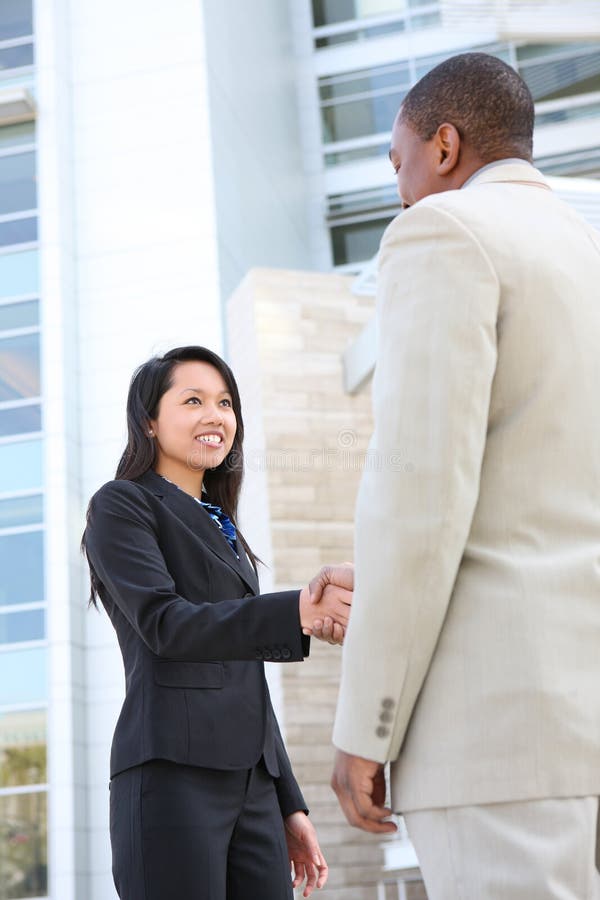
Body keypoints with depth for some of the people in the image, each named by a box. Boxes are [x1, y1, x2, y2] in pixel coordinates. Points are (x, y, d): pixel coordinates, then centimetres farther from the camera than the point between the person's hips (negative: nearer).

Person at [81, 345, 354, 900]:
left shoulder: (222, 531, 24)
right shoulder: (122, 505, 3)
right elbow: (163, 624, -14)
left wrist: (289, 806, 18)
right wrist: (297, 613, -29)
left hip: (252, 783, 7)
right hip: (172, 774, -7)